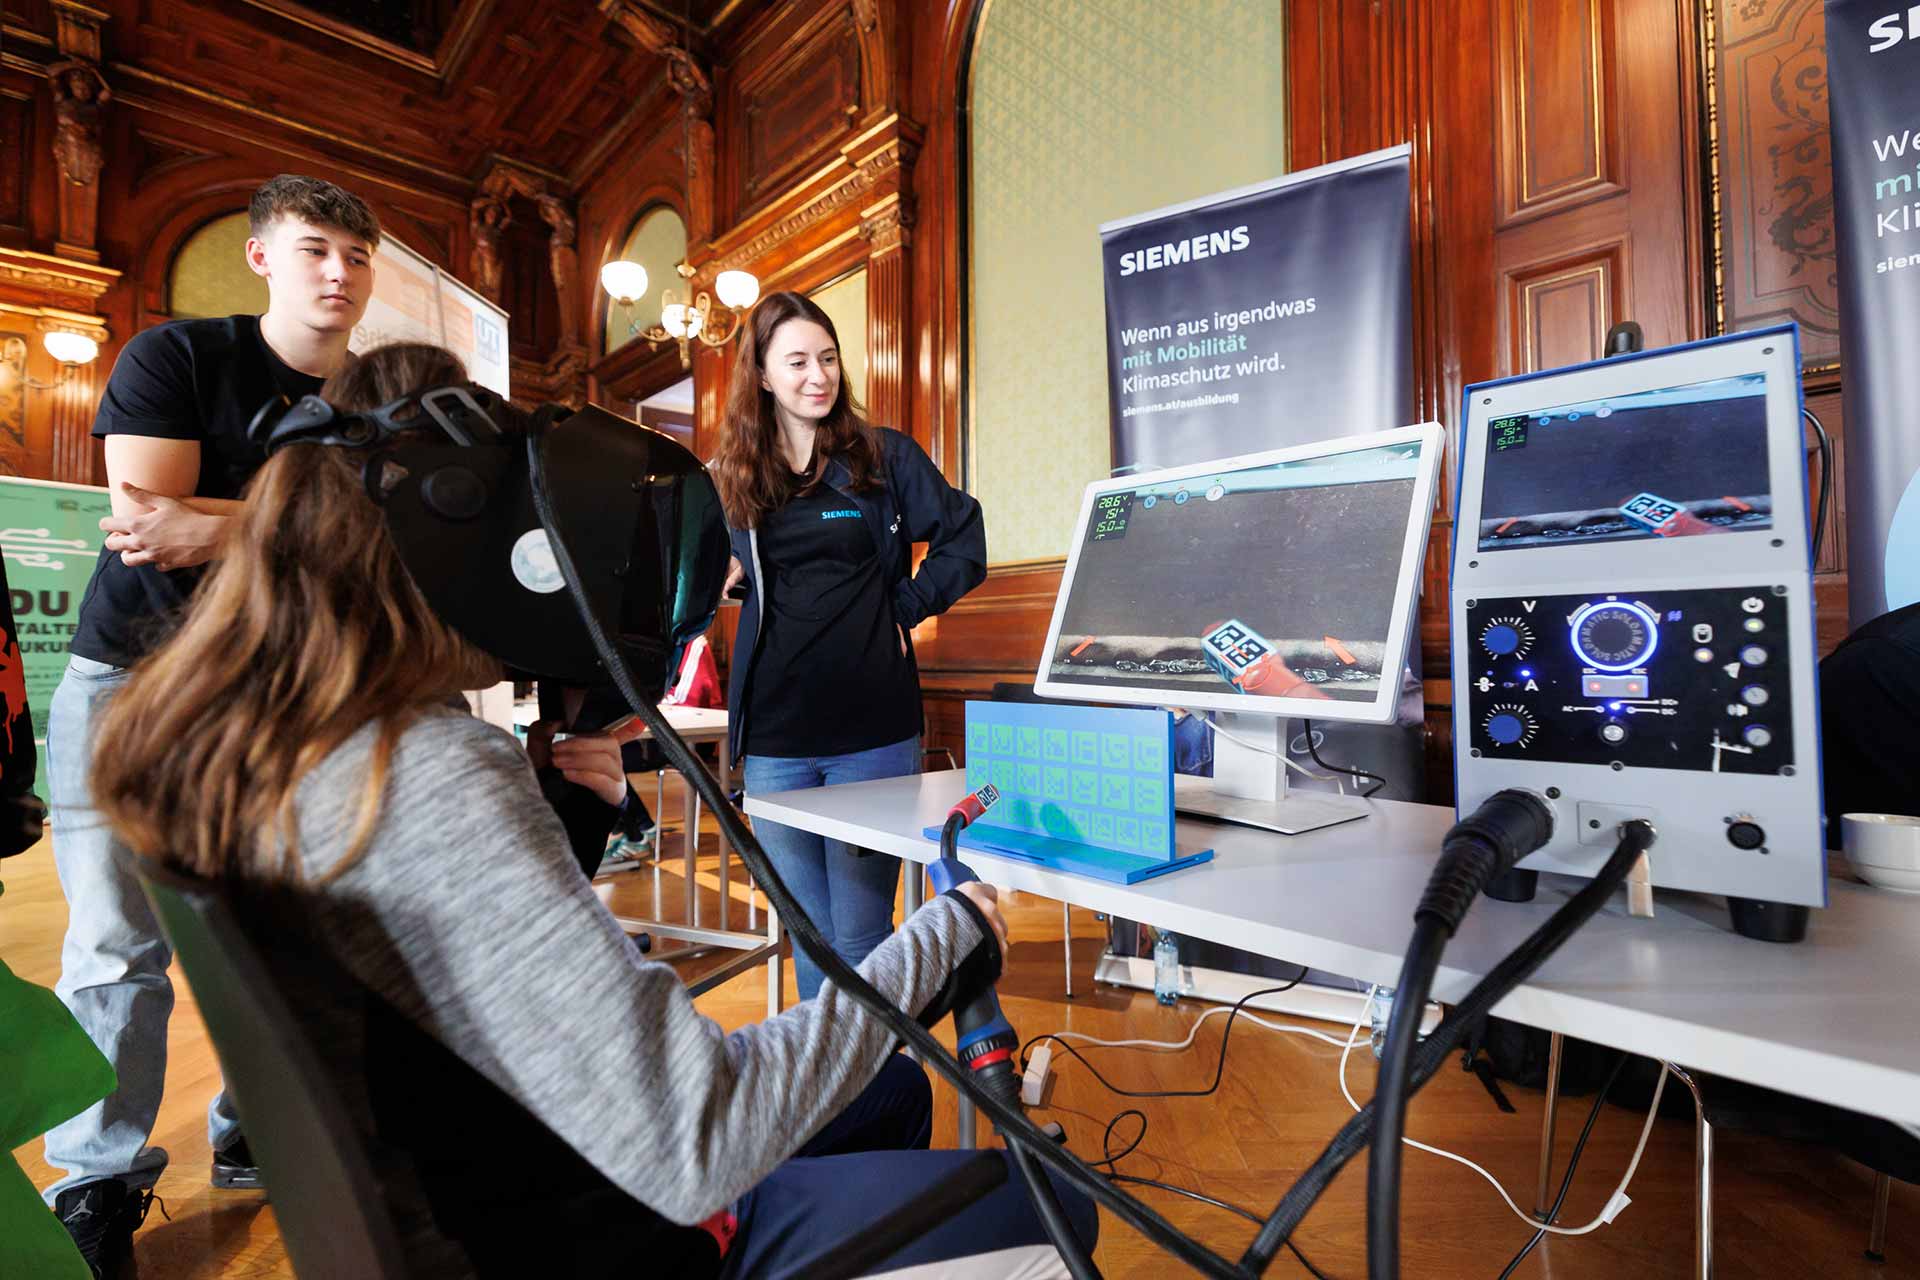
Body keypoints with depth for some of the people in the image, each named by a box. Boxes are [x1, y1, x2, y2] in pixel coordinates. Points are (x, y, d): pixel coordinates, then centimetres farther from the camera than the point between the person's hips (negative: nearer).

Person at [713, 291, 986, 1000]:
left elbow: (964, 543, 5)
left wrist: (905, 610, -4)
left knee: (862, 939, 4)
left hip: (872, 733, -3)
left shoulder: (885, 457, 2)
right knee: (807, 935, 14)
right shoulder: (739, 475, 11)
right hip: (773, 738, 3)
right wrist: (729, 577, 2)